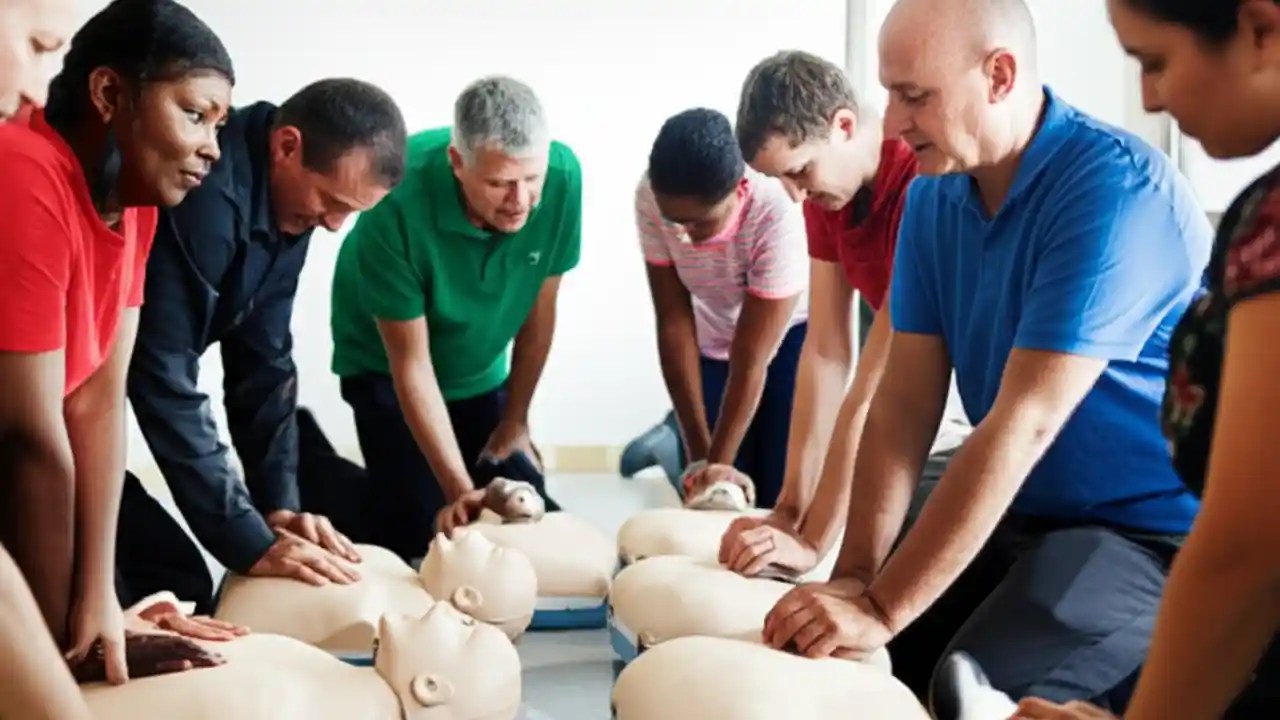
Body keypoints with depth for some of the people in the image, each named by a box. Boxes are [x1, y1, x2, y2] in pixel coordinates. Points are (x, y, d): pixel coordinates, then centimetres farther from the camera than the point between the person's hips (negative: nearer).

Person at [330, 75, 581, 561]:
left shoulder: (562, 176, -28)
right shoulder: (399, 200, -37)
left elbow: (538, 311, -12)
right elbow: (411, 362, -28)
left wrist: (515, 420, -2)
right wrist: (458, 489, -31)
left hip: (481, 369, 4)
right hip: (386, 368, -4)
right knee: (419, 525, -14)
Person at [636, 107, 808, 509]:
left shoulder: (777, 215, -38)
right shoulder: (652, 197, -28)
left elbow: (751, 360, -30)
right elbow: (674, 322, -20)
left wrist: (718, 461, -25)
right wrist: (700, 454, -19)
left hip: (790, 336, -3)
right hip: (715, 343, 3)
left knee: (781, 496, -10)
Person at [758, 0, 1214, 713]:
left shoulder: (1115, 188, -24)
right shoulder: (933, 197, 0)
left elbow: (1024, 423, -29)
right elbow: (906, 402, -3)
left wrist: (882, 608, -29)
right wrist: (854, 576, -13)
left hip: (1150, 527, -7)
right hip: (1026, 513, 7)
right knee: (847, 661, -3)